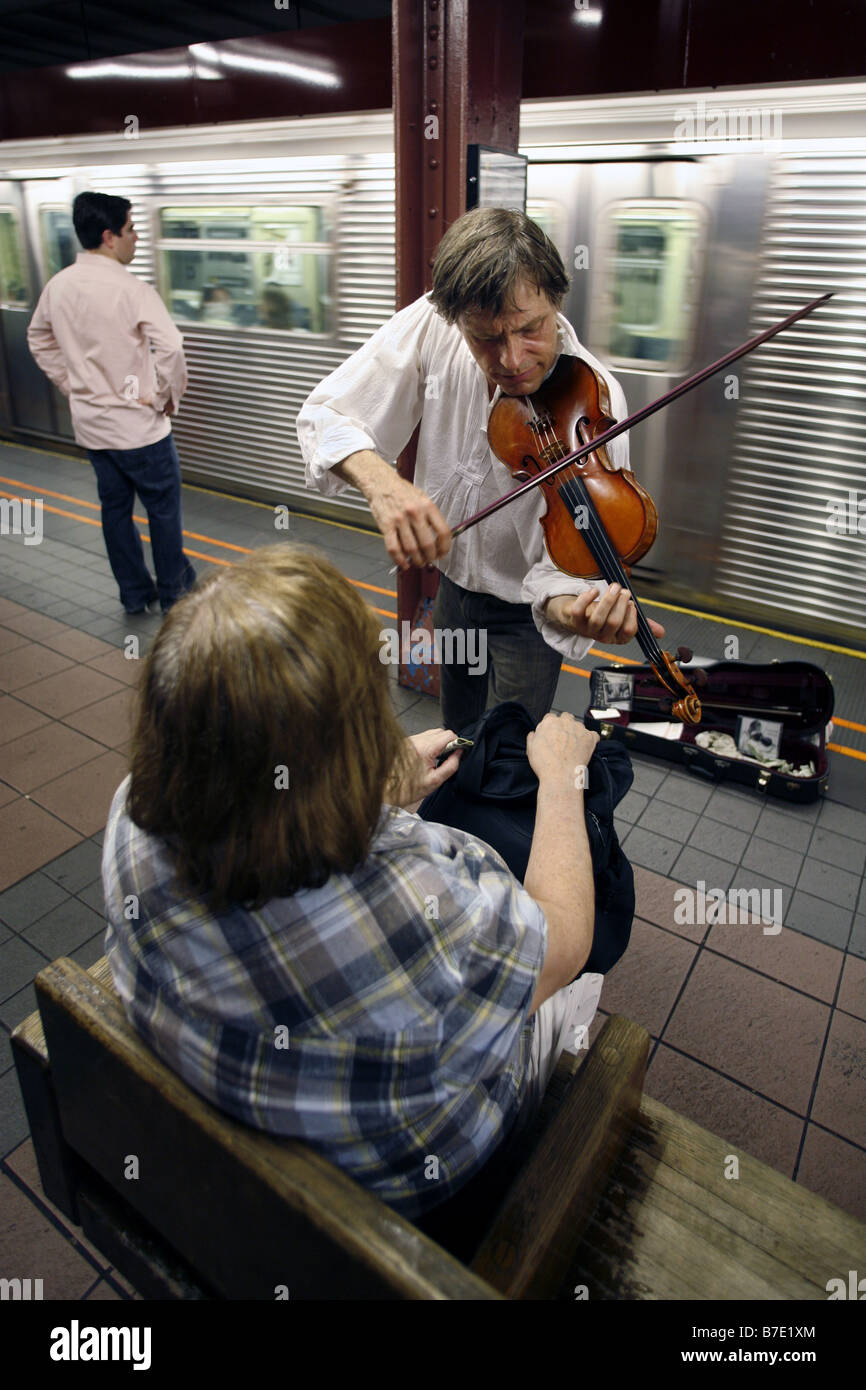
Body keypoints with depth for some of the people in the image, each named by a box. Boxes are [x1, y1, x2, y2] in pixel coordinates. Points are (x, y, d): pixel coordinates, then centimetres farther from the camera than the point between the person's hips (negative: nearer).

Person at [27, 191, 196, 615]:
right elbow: (170, 346, -26)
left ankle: (134, 592, 26)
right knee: (163, 509, 8)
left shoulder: (58, 286, 5)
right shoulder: (130, 289, -18)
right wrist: (169, 396, -11)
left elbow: (39, 341, 17)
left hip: (89, 421, 7)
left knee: (115, 507, 16)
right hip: (138, 424, -7)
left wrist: (72, 385, 21)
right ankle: (174, 593, 18)